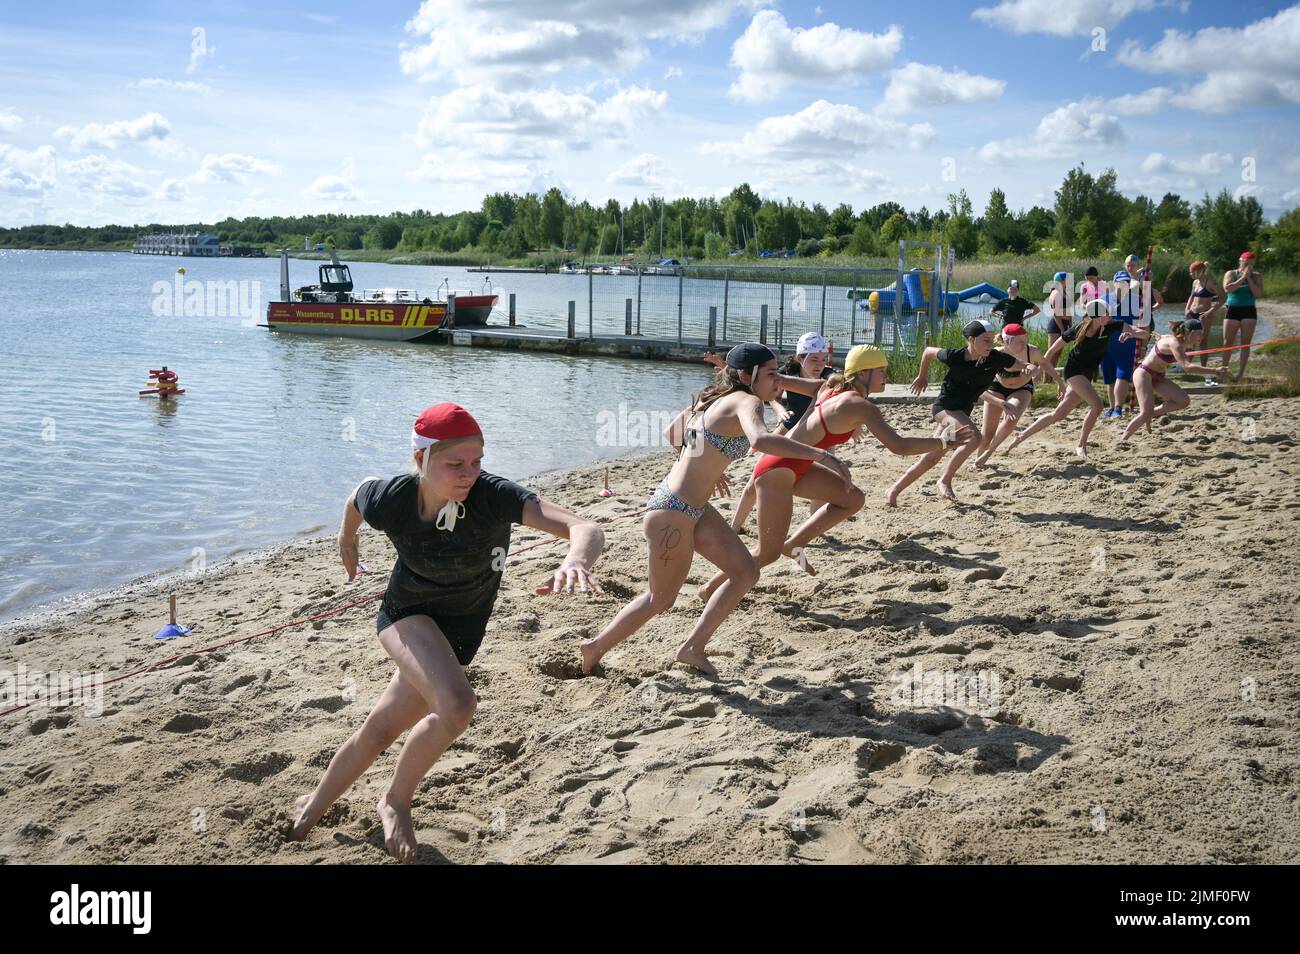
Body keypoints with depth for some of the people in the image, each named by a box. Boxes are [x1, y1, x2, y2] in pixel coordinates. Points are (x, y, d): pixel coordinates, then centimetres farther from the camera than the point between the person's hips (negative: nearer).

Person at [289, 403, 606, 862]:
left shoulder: (493, 495, -31)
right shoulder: (388, 501, -25)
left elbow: (587, 529, -43)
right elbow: (359, 491, 2)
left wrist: (575, 559, -66)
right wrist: (347, 541, 20)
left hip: (458, 632, 1)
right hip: (406, 614, -1)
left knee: (381, 727, 14)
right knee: (456, 705, -29)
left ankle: (313, 807, 43)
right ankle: (394, 803, -1)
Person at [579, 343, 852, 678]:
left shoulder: (712, 398, 11)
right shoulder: (746, 401, -16)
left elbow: (671, 434, 25)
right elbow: (760, 440, -39)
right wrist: (822, 455, -38)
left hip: (695, 508, 10)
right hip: (672, 512, -10)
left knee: (745, 573, 10)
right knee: (661, 600, 8)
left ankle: (693, 648, 17)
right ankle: (596, 647, 26)